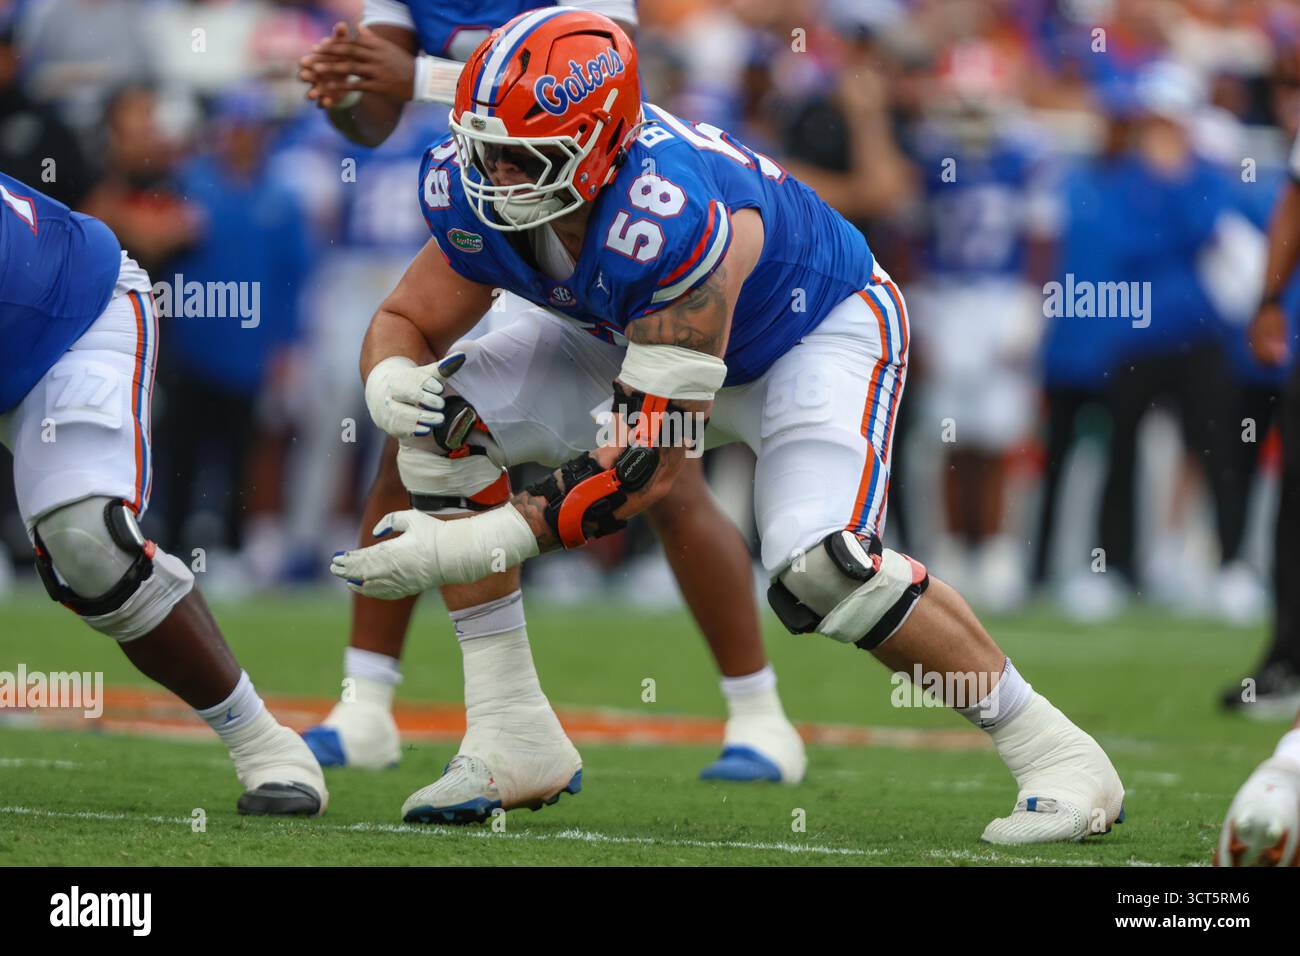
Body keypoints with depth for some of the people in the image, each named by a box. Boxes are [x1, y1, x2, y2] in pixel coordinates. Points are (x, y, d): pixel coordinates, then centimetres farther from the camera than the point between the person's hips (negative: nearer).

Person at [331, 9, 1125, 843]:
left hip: (821, 329, -7)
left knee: (821, 567, -30)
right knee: (448, 424, -10)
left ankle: (1058, 755, -14)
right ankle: (514, 747, -4)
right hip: (640, 331, 8)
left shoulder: (673, 222, -42)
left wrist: (466, 546, -43)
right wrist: (392, 382, -33)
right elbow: (408, 322, -6)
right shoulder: (478, 196, -22)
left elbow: (651, 461, -40)